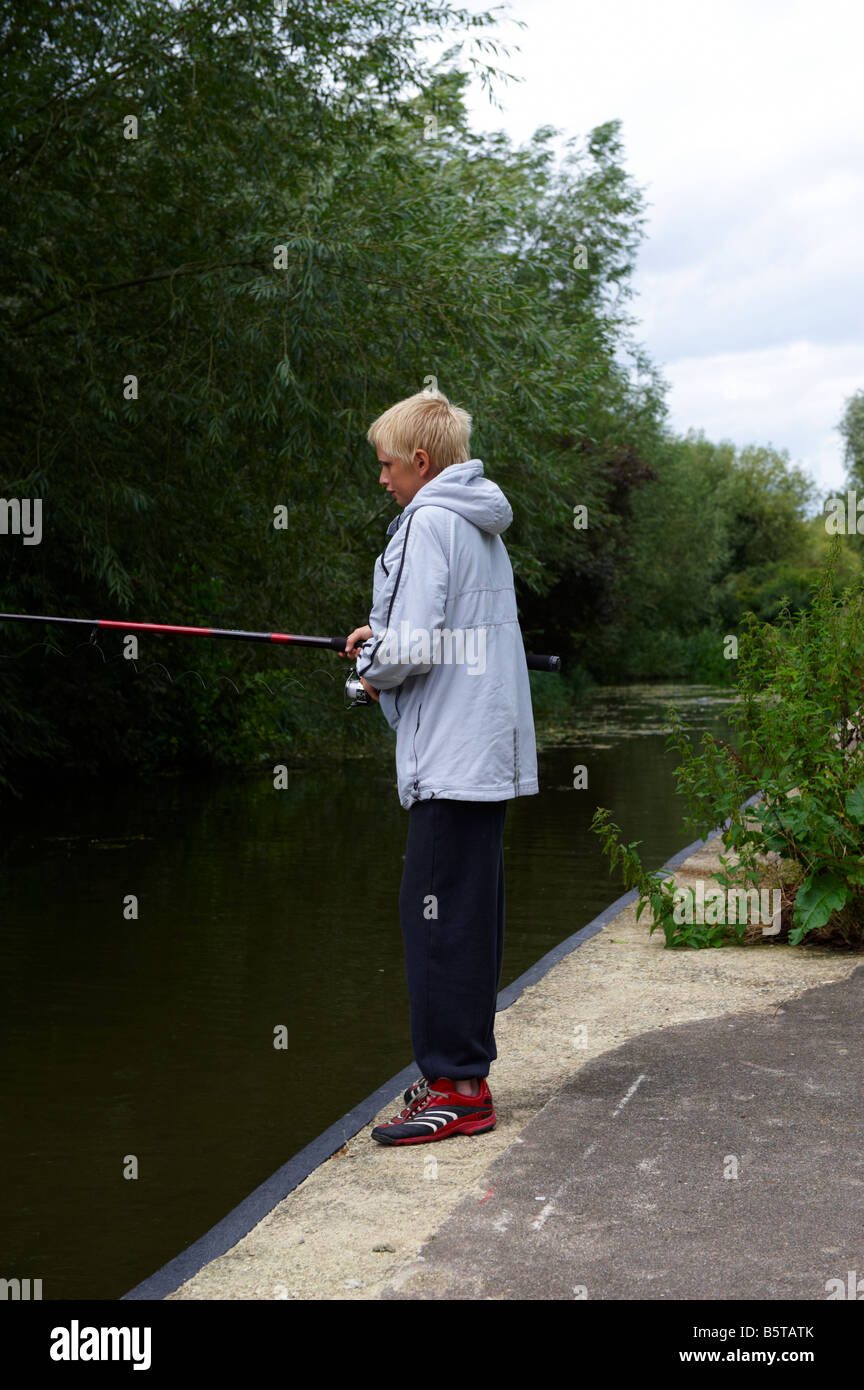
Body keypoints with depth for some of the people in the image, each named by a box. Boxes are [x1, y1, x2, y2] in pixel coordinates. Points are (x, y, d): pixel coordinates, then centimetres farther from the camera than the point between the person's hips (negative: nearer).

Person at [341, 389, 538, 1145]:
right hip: (489, 754, 10)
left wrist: (376, 668, 1)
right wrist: (384, 642, 15)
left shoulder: (431, 521, -11)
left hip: (452, 758, -10)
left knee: (437, 913, -8)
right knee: (469, 912, 12)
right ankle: (464, 1067, 18)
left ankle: (458, 1088, -6)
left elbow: (415, 648, -19)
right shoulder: (483, 527, 17)